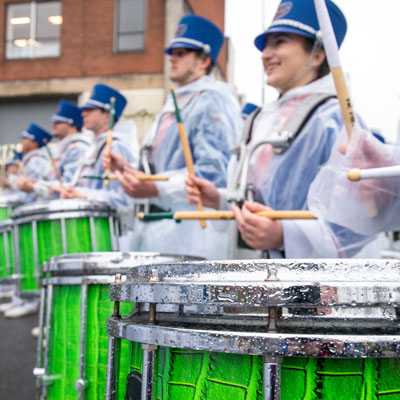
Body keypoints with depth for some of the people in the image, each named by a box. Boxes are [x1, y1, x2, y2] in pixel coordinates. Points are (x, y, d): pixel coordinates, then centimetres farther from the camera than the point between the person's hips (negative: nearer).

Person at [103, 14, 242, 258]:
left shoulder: (213, 103, -9)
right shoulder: (176, 103, 22)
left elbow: (214, 171, -22)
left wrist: (156, 188, -29)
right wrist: (127, 169, 12)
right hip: (159, 228, 9)